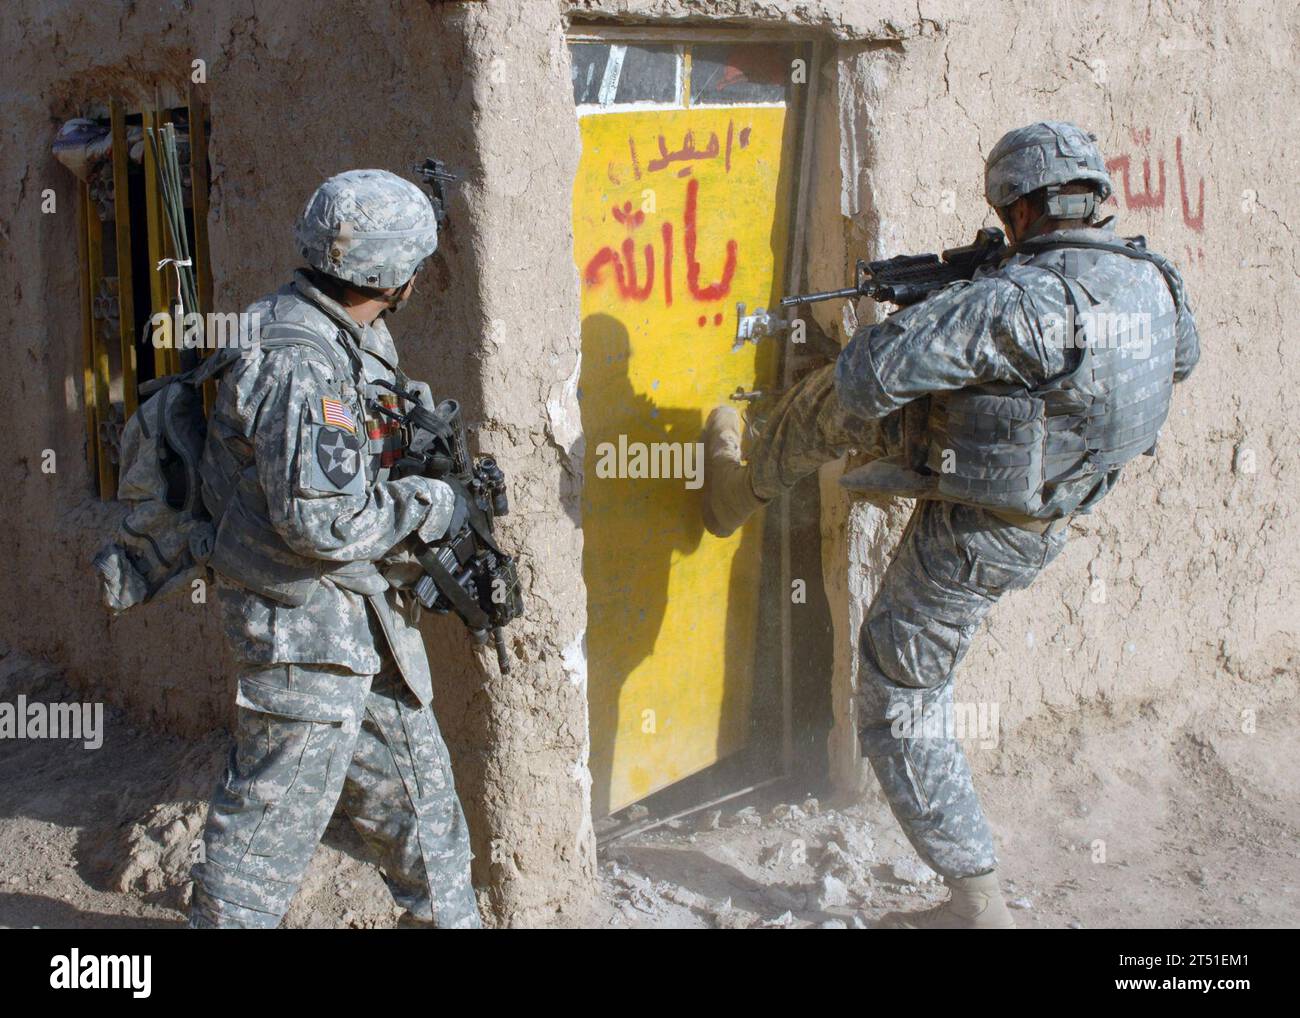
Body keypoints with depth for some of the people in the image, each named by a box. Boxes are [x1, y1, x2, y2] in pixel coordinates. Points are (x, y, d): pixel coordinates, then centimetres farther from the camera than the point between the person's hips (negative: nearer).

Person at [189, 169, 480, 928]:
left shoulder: (352, 339, 9)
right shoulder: (296, 361, -23)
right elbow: (322, 520, -27)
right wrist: (431, 505, -14)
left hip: (366, 614, 10)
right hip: (305, 625, -10)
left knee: (414, 786, 19)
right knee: (276, 816, 1)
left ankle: (447, 914, 33)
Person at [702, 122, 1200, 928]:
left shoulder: (1019, 299, -33)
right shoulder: (1157, 283, -5)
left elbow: (869, 373, -35)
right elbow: (1182, 357, 22)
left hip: (971, 541, -9)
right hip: (1047, 524, 10)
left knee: (899, 714, 10)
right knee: (836, 398, 20)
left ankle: (978, 904, 19)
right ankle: (749, 485, 48)